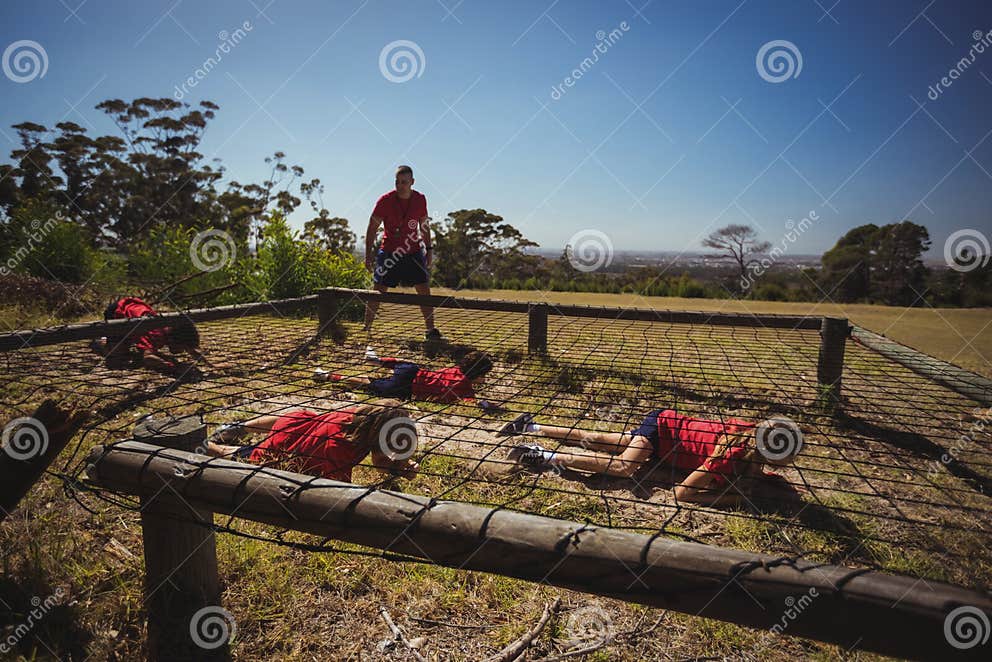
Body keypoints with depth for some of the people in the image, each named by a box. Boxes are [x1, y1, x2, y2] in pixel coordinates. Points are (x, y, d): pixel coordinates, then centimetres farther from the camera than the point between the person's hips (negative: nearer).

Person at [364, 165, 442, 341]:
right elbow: (372, 228, -6)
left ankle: (430, 330, 8)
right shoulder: (385, 200, -11)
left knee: (424, 290, -1)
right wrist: (369, 254, -10)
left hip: (413, 251, 2)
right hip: (389, 252, -2)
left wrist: (429, 249, 8)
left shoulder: (420, 199, -3)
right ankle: (366, 328, 8)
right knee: (378, 291, -3)